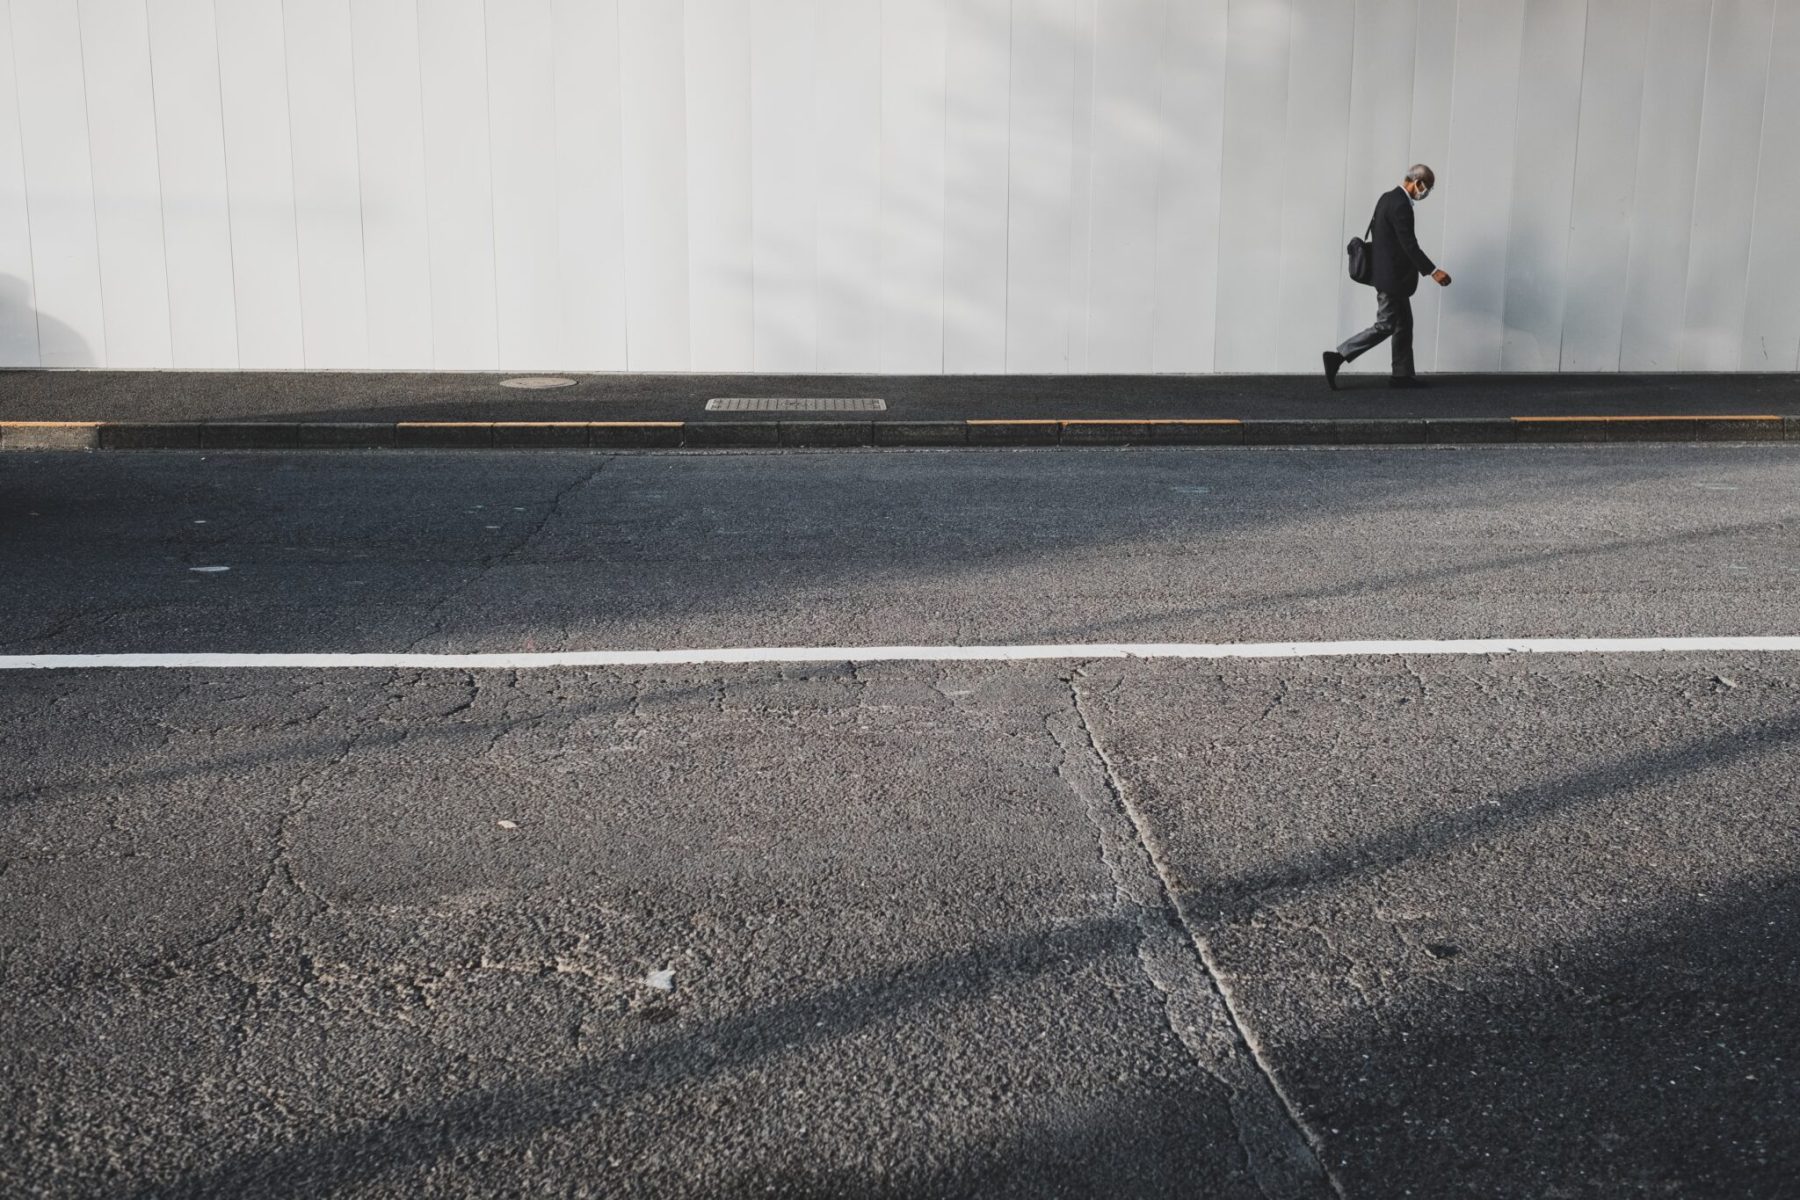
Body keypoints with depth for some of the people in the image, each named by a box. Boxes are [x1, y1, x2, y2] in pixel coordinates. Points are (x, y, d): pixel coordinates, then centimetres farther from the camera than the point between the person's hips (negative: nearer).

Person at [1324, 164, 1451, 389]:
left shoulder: (1389, 198, 11)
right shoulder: (1401, 205, -20)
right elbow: (1409, 246, -23)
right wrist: (1433, 271, -22)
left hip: (1389, 275, 10)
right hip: (1392, 278, -10)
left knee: (1404, 325, 13)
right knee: (1385, 326, -6)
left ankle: (1403, 375, 16)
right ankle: (1338, 356, -7)